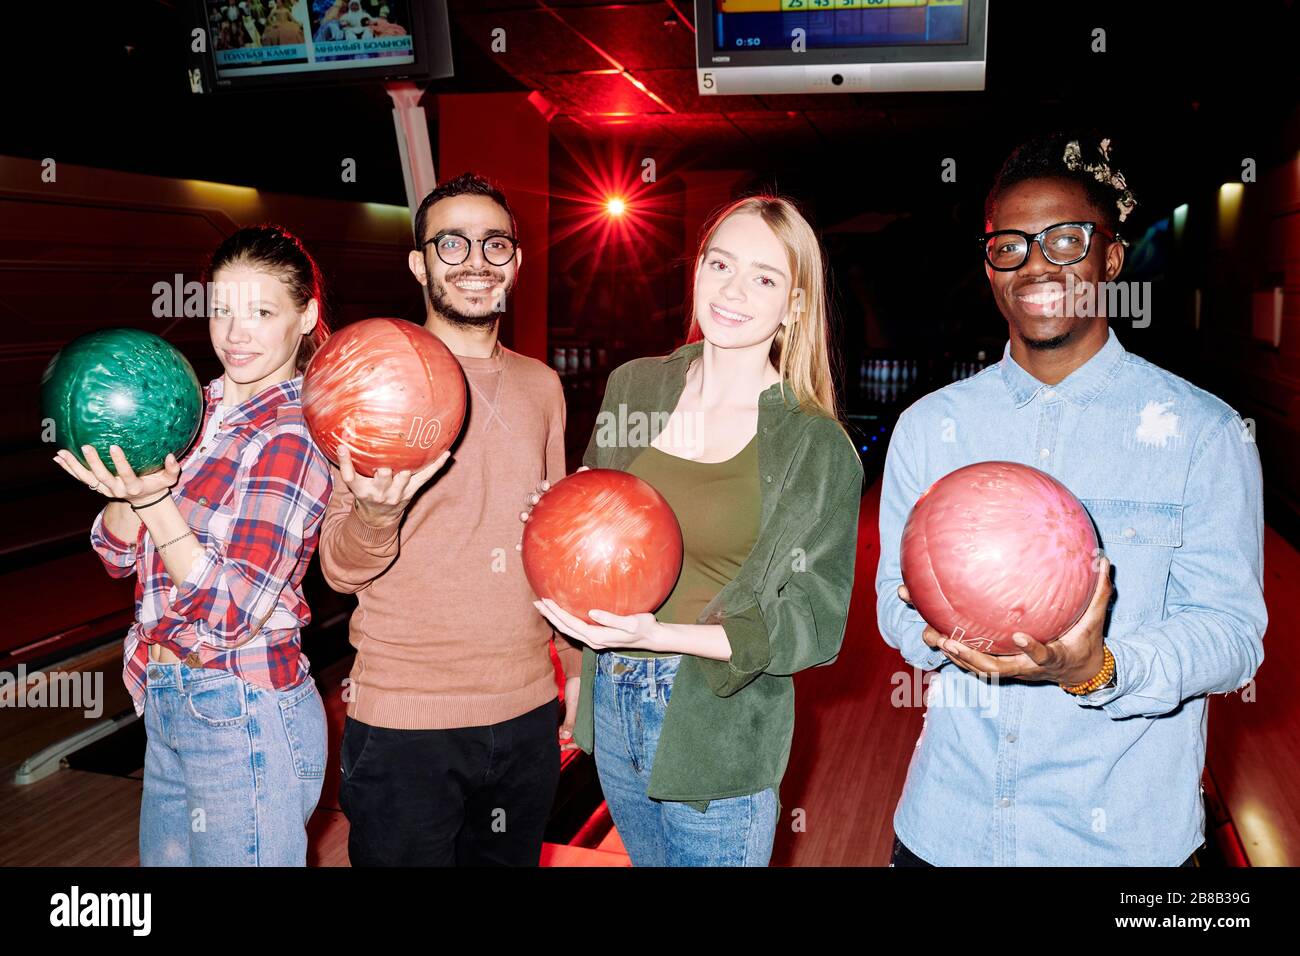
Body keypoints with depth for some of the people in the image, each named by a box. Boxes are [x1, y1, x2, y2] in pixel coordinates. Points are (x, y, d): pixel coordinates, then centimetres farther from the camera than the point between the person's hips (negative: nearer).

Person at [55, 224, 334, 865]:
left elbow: (234, 612, -20)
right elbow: (118, 555, 5)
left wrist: (154, 500, -26)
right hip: (169, 708, 8)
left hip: (245, 718, -8)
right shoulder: (194, 409, 5)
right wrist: (127, 485, -13)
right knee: (162, 858, 24)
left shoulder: (293, 436, -17)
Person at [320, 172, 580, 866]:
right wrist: (373, 516, -31)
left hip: (528, 710, 5)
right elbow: (339, 568, -10)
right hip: (402, 722, -4)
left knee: (512, 856, 18)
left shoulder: (542, 386, 8)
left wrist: (577, 664, 15)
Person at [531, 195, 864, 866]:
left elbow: (814, 623, -11)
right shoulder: (634, 386, 2)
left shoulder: (819, 449, -10)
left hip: (721, 732, -4)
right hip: (612, 703, 4)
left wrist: (659, 635, -23)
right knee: (646, 858, 22)